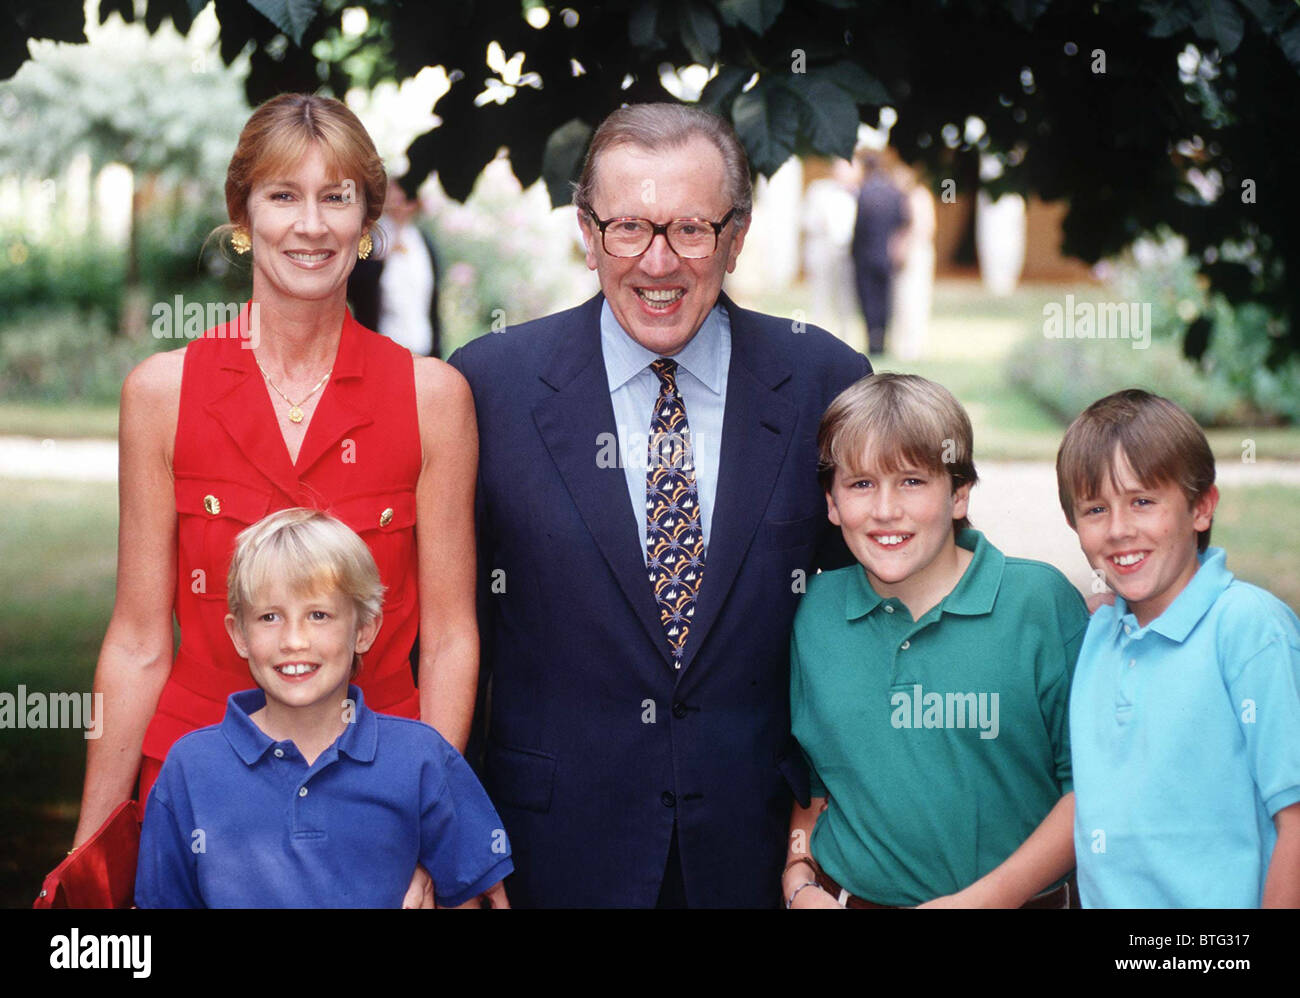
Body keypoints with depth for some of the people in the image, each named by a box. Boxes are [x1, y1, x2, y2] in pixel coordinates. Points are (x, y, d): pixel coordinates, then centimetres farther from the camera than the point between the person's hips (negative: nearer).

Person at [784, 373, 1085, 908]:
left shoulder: (1042, 601, -10)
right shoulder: (813, 613, 0)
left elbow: (1093, 782, -11)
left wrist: (984, 898, -16)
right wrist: (799, 882, -5)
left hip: (1013, 900, -2)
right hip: (846, 895, 2)